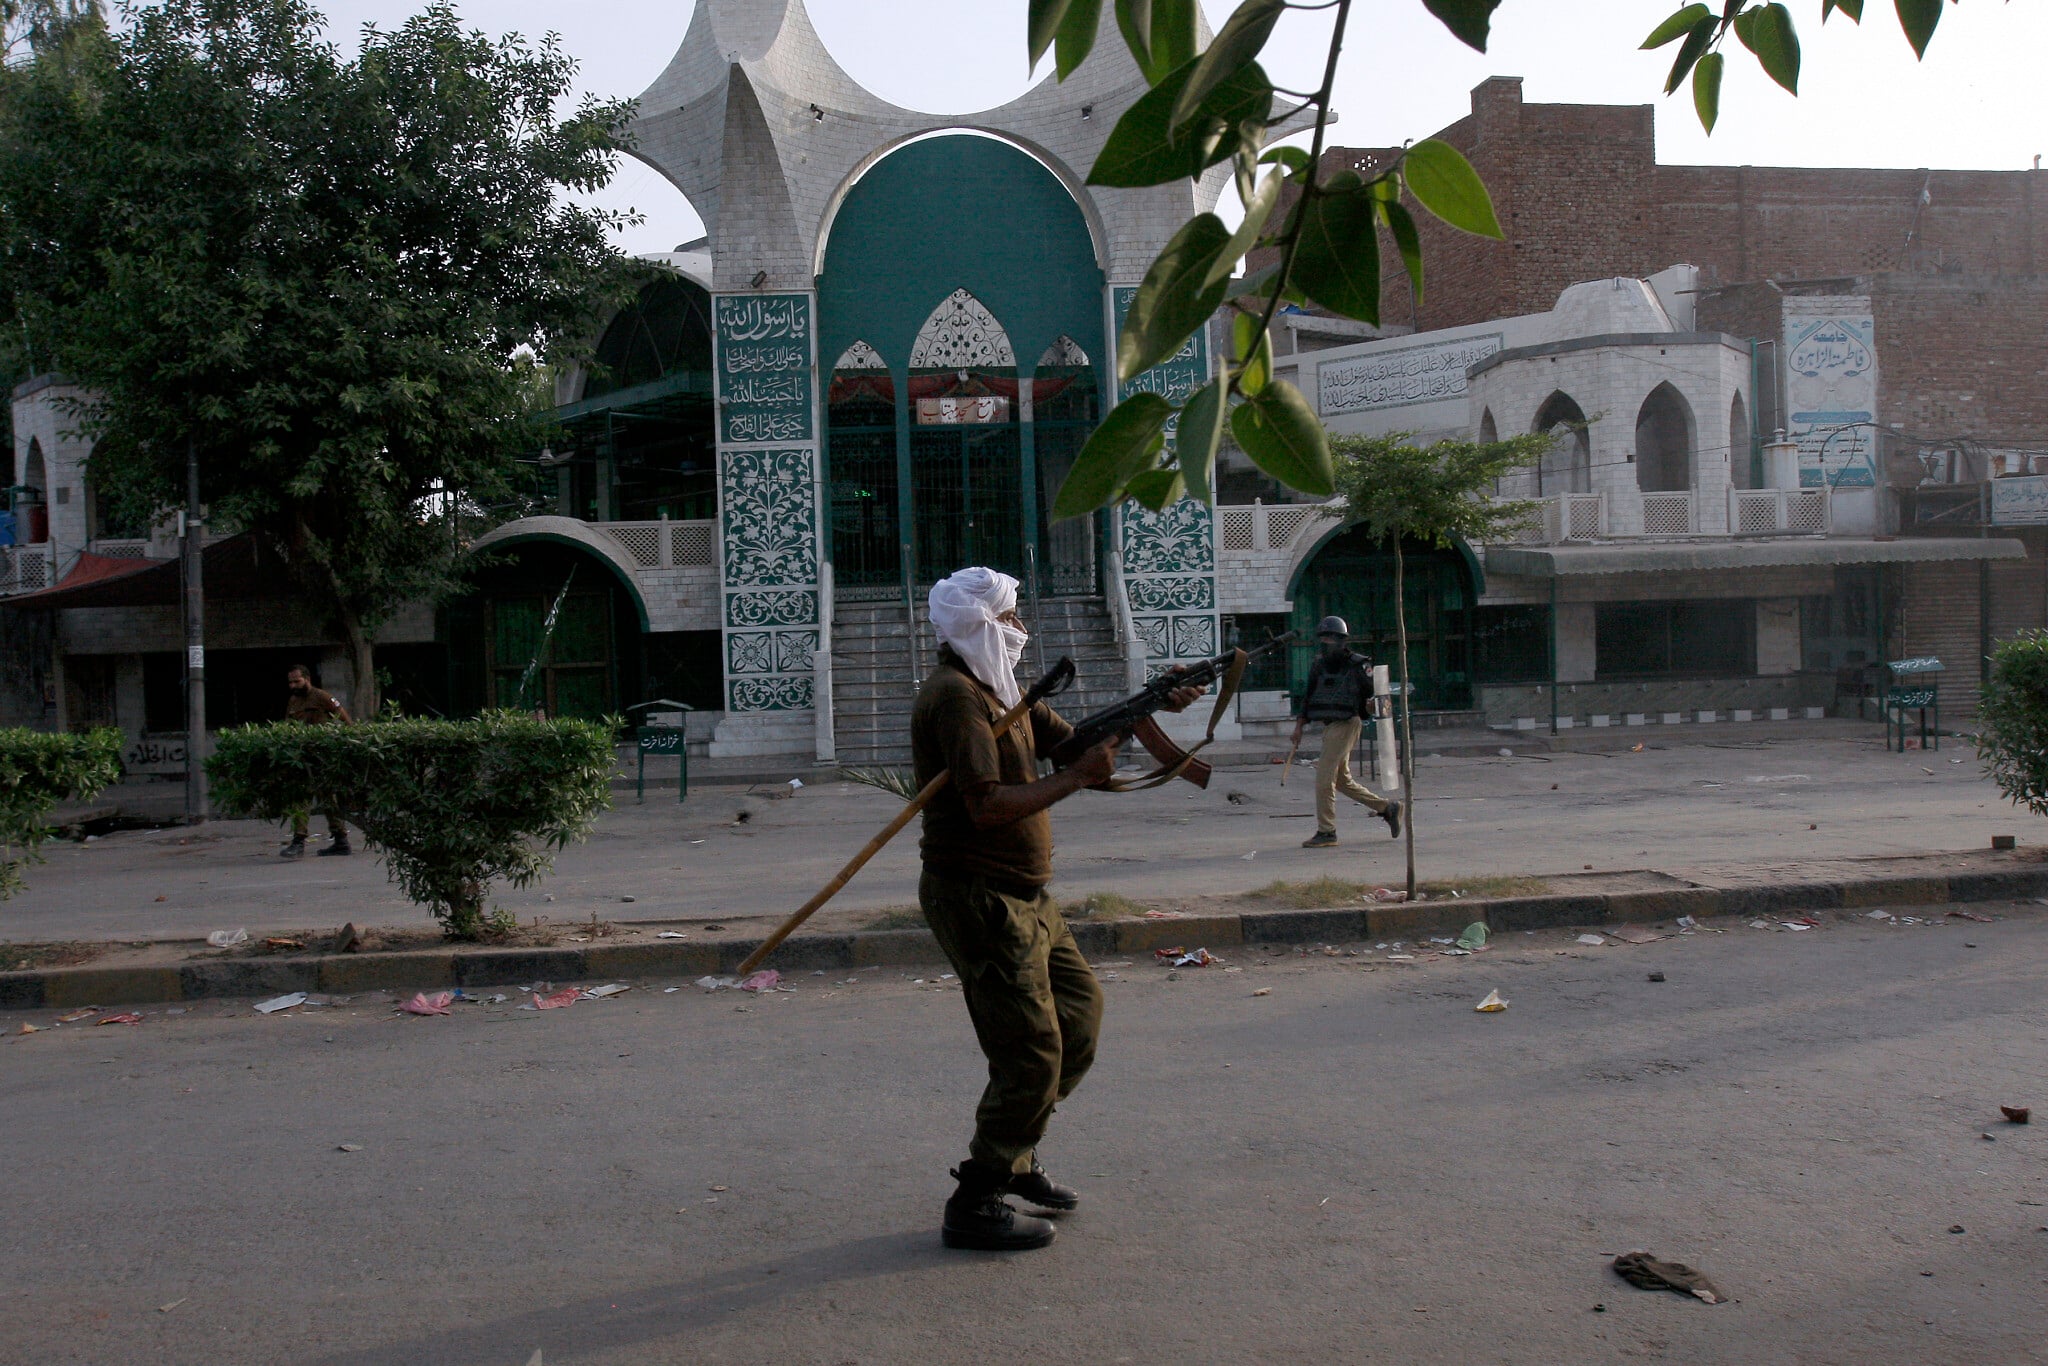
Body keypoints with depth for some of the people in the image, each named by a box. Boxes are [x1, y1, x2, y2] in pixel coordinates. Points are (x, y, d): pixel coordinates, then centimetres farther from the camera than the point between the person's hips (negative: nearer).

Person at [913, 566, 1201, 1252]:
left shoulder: (999, 691, 16)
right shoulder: (955, 695, -17)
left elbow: (1073, 740, 20)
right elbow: (988, 805, -26)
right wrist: (1076, 778, -18)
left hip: (1023, 897, 11)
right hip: (981, 899, -11)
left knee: (1079, 1008, 18)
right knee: (1032, 1054, -7)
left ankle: (1014, 1156, 31)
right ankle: (975, 1206, 4)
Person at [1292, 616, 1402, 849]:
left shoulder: (1357, 666, -9)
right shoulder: (1319, 665, 10)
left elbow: (1376, 695, -3)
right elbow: (1309, 696, 17)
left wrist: (1372, 706, -25)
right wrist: (1299, 725, 12)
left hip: (1346, 725, -8)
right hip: (1329, 726, 8)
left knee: (1324, 778, -9)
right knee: (1343, 780, 15)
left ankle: (1326, 832, -1)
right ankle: (1387, 808, 27)